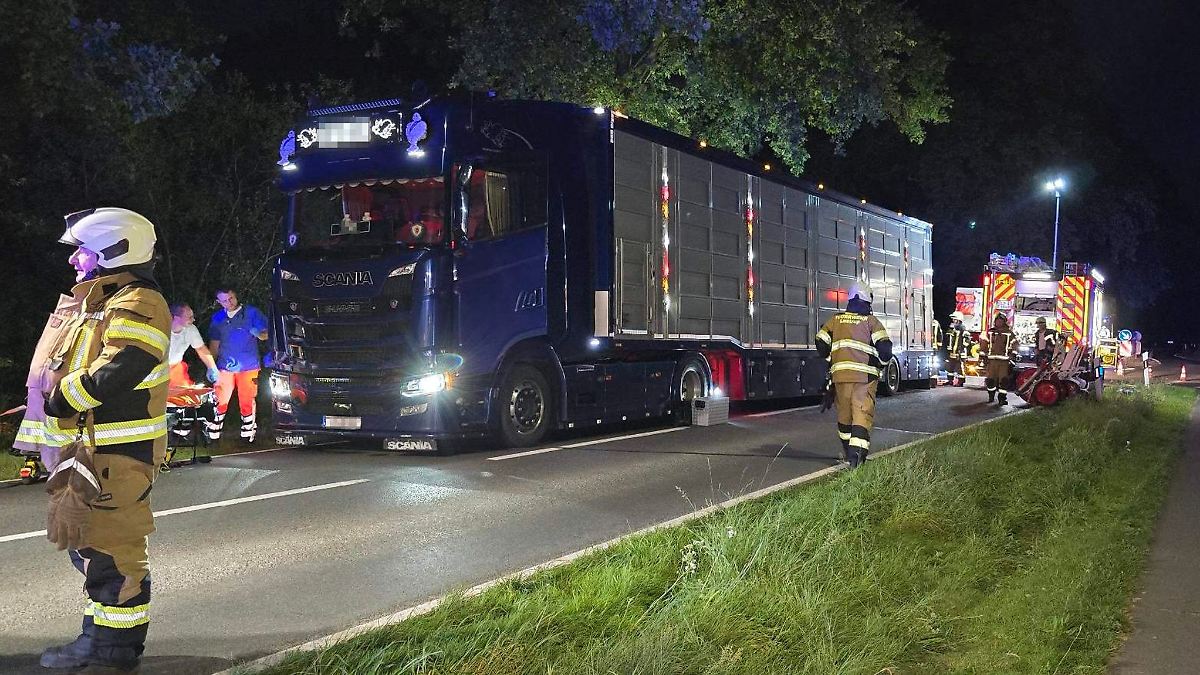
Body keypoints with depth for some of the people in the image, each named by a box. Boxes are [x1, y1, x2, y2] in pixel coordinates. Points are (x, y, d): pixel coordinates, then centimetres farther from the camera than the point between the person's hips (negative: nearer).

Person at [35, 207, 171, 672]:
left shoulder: (137, 304, -13)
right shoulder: (93, 303, 20)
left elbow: (121, 371, -26)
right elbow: (61, 368, 24)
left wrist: (63, 396, -15)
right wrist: (56, 383, 2)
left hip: (119, 454, -11)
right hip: (87, 446, 11)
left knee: (110, 548, -5)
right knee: (86, 543, 17)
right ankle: (101, 636, 29)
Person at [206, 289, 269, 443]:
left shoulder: (252, 313, -1)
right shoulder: (218, 318, 10)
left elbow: (265, 335, -3)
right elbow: (214, 344, 15)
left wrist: (258, 333, -26)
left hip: (248, 366, -3)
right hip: (225, 366, 3)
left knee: (247, 401, 2)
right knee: (220, 401, 2)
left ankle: (248, 434, 11)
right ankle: (213, 434, 10)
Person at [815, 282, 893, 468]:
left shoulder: (836, 319, 10)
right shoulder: (871, 321, 0)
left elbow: (821, 343, 8)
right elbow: (884, 347, -7)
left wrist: (832, 360, 22)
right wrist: (880, 363, 11)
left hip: (840, 373, 3)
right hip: (865, 374, -3)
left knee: (844, 412, 16)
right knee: (862, 413, -4)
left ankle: (848, 451, 28)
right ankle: (857, 452, -18)